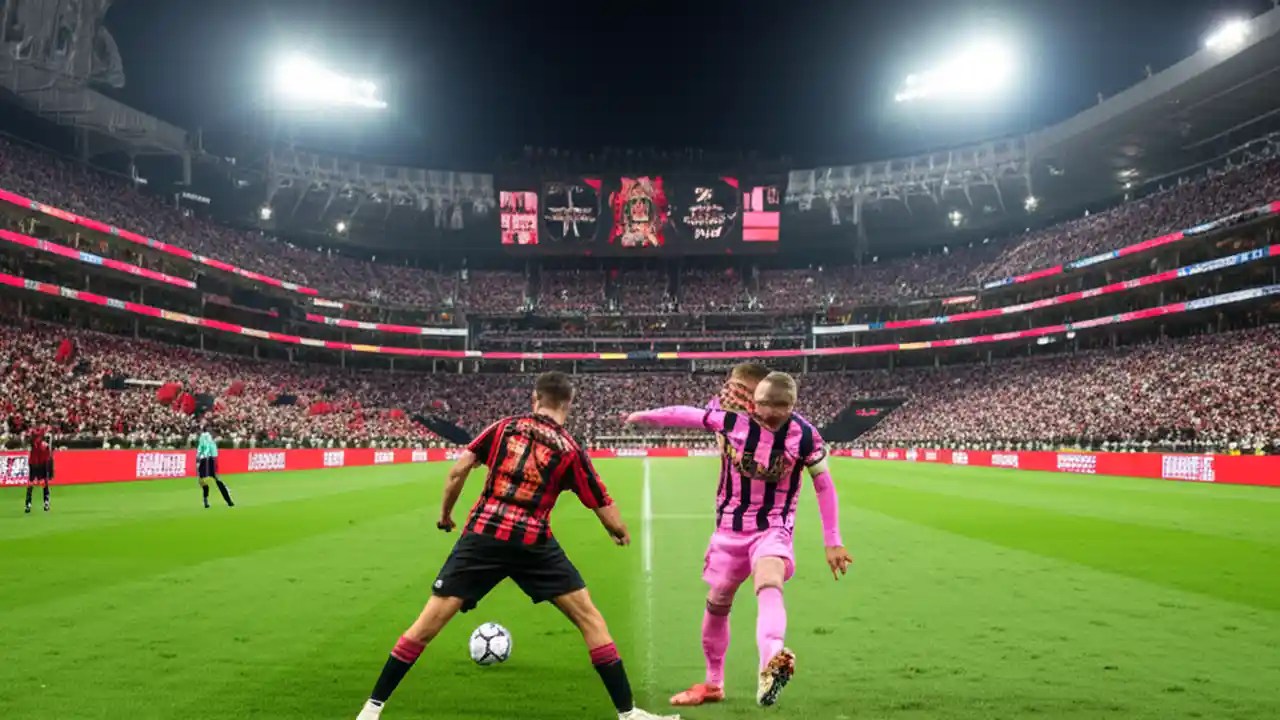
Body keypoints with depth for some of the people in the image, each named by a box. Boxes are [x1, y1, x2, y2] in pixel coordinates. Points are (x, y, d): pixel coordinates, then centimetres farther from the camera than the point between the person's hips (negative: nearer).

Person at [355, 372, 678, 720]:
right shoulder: (569, 449, 6)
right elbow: (607, 512, 7)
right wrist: (622, 533, 28)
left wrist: (445, 514, 21)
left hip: (482, 536, 2)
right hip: (533, 544, -2)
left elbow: (458, 471, 6)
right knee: (589, 619, 9)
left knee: (428, 623, 9)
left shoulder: (504, 427, 11)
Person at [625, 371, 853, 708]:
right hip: (730, 528, 3)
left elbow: (824, 486, -4)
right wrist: (643, 416, 11)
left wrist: (832, 542, -2)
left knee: (769, 586, -32)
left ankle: (771, 665, -54)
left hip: (773, 528, -2)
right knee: (717, 603, 14)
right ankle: (713, 683, 35)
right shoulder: (734, 419, -17)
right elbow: (687, 415, -2)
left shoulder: (804, 435, -17)